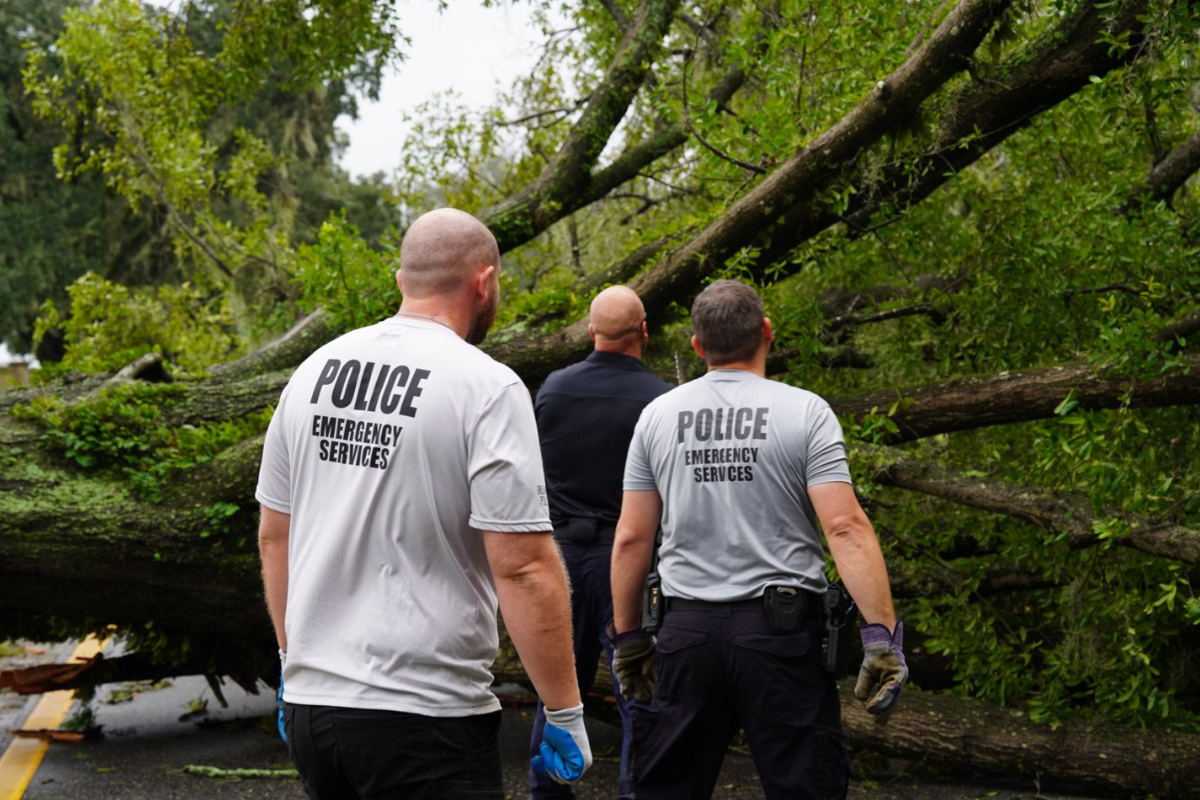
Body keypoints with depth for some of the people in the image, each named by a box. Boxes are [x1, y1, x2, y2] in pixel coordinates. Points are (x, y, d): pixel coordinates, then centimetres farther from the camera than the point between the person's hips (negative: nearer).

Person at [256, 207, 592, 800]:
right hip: (426, 722, -6)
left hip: (308, 705, 7)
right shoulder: (488, 388, -12)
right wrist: (565, 713, -9)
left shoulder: (313, 371, 7)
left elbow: (273, 537, 14)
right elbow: (523, 566, -17)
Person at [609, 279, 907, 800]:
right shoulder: (804, 412, -4)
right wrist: (882, 633, -13)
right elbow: (845, 527, -14)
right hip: (782, 631, -3)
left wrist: (629, 636, 14)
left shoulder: (658, 416, 5)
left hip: (687, 631, 3)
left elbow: (631, 538, 5)